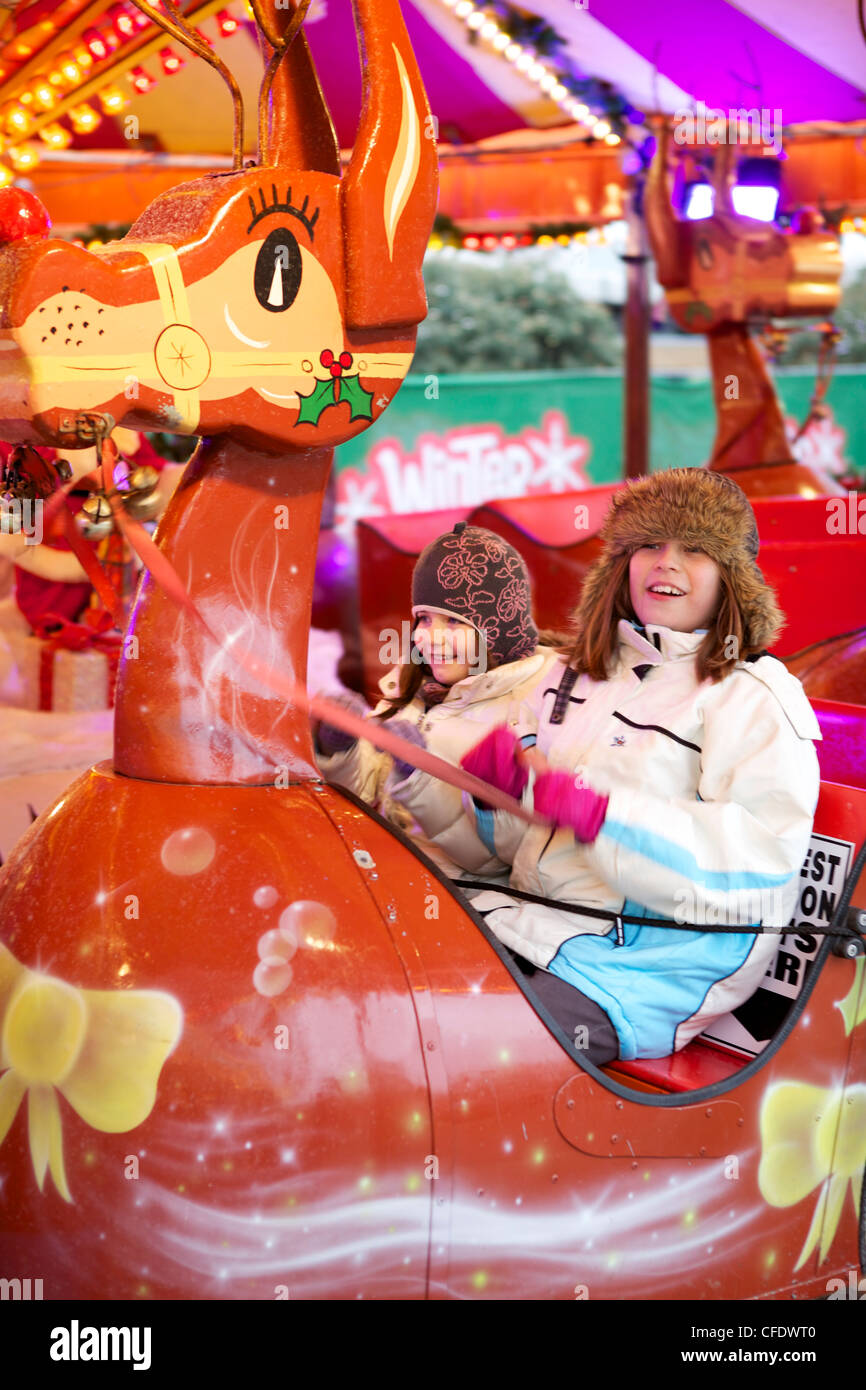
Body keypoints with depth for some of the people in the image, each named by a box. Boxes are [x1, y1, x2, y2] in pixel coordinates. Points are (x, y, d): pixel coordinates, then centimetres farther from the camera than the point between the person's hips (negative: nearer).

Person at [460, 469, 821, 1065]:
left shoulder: (755, 696, -2)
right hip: (526, 919, 7)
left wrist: (600, 815, -23)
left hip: (647, 961, -7)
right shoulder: (575, 674, 20)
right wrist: (495, 775, -1)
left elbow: (761, 855, -16)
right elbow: (512, 837, 24)